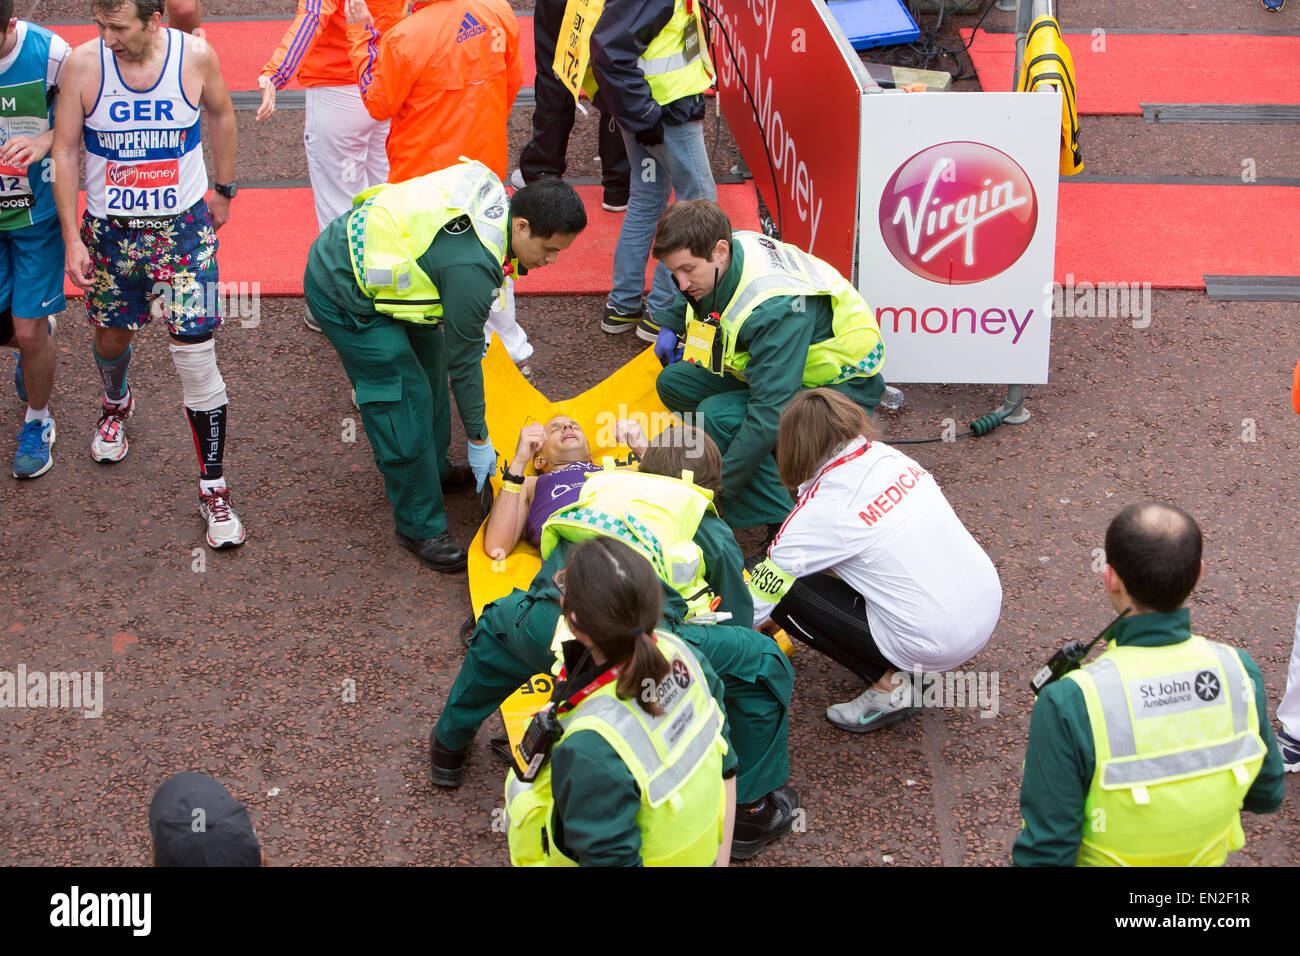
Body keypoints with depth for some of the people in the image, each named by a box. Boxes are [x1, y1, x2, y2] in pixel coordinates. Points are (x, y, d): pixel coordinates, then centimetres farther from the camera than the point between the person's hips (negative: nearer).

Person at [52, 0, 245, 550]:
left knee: (196, 356, -8)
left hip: (183, 226, -1)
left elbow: (220, 114, 9)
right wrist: (72, 238, -7)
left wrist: (224, 190, 17)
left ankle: (213, 488, 3)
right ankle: (116, 405, 57)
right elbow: (65, 151, -4)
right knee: (111, 337, 20)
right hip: (108, 230, 1)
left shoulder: (196, 58, -13)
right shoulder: (83, 64, -13)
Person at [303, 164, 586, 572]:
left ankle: (434, 470, 39)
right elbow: (464, 360, -19)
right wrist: (478, 441, -6)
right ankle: (420, 526, 8)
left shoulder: (495, 196, -6)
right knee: (404, 402, -6)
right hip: (343, 296, -10)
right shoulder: (472, 268, -31)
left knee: (429, 354, 20)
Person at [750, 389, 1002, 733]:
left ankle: (890, 686, -2)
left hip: (936, 645, -8)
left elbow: (757, 599, -4)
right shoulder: (890, 457, 6)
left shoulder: (821, 511, -13)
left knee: (785, 590, -5)